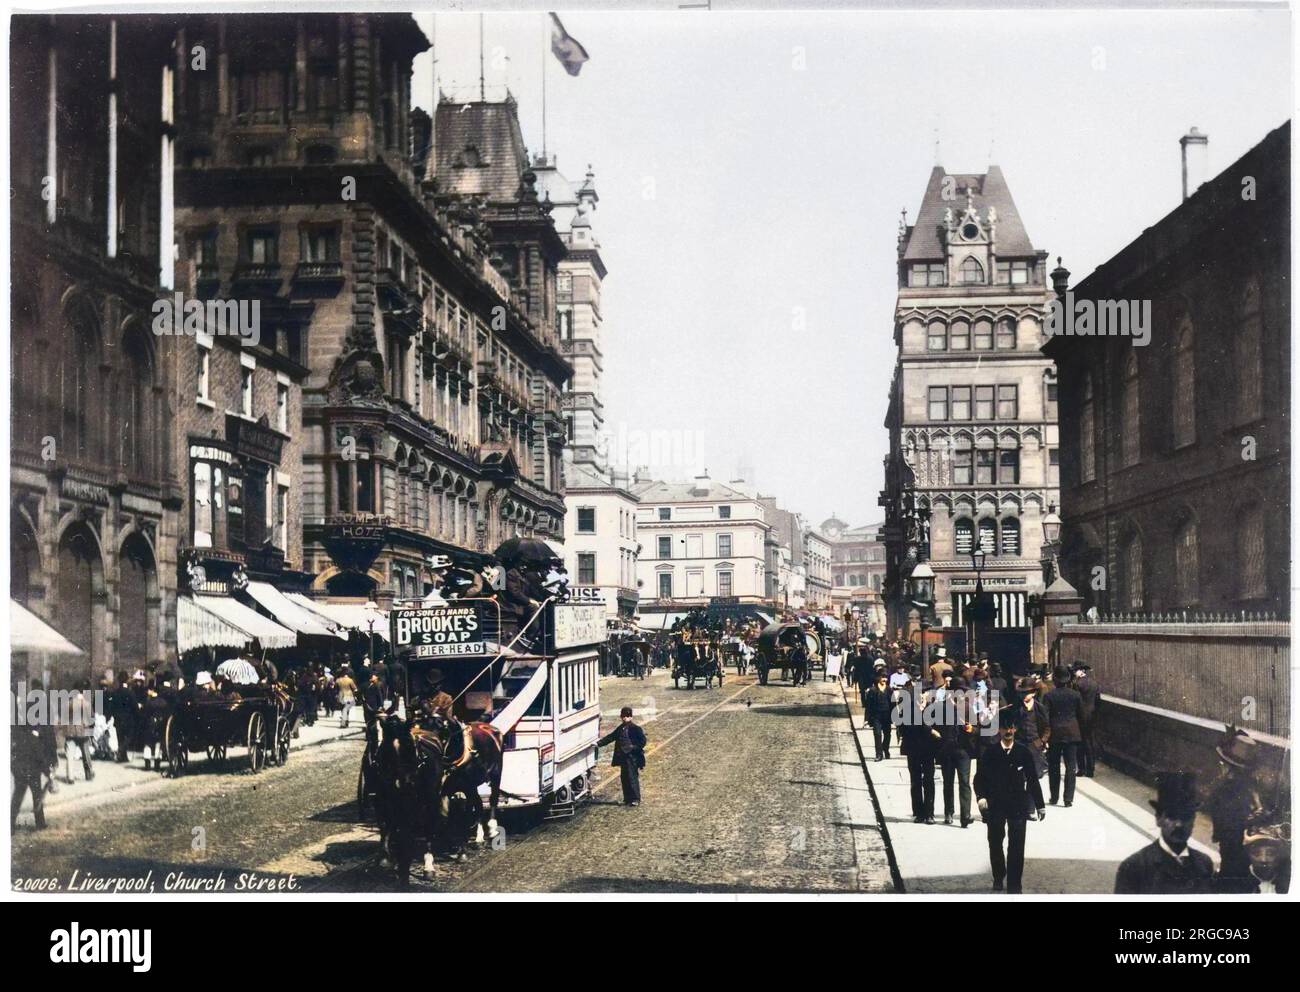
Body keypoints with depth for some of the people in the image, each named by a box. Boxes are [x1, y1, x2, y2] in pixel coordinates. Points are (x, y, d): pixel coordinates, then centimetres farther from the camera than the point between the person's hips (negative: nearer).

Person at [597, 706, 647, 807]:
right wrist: (599, 743, 10)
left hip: (632, 758, -8)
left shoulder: (636, 729, -10)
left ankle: (636, 799, 0)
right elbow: (610, 737, 16)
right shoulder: (620, 729, 12)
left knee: (632, 777, -6)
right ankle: (628, 798, 21)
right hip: (623, 757, 8)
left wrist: (633, 747, -21)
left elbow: (642, 742, -13)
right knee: (624, 778, 11)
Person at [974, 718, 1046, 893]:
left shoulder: (1023, 752, 0)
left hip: (1018, 805, -1)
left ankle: (1014, 885, 3)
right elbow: (979, 777, 2)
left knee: (1016, 847, -4)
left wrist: (1040, 805, 7)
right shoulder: (990, 752, -1)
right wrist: (981, 796, -15)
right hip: (995, 805, 1)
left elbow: (1033, 779, 5)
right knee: (995, 844, 11)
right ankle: (998, 878, 30)